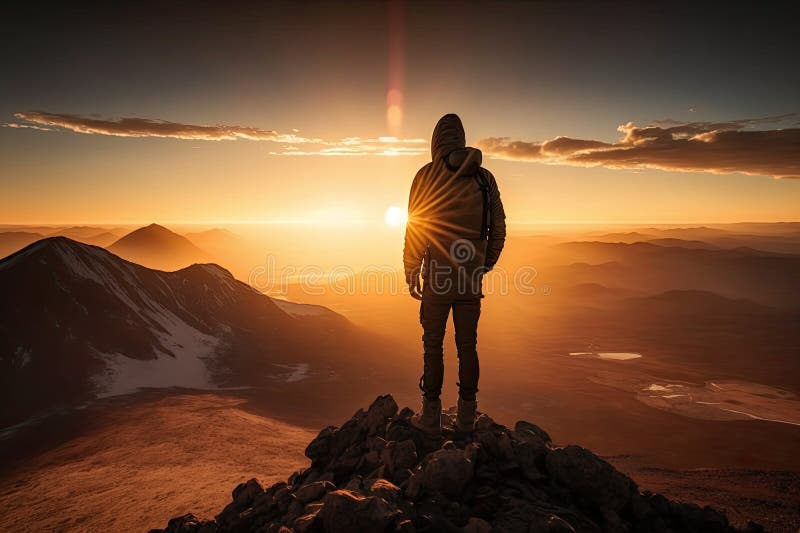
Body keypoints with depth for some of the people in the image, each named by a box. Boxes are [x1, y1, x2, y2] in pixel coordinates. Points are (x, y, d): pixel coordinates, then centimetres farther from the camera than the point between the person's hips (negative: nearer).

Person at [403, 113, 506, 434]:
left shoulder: (428, 175, -4)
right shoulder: (485, 178, 8)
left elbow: (415, 228, -6)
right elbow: (498, 229, 11)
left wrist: (411, 274, 1)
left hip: (437, 275, -3)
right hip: (471, 277, 4)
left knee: (433, 345, 6)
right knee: (467, 346, 10)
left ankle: (431, 416, 14)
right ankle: (466, 417, 18)